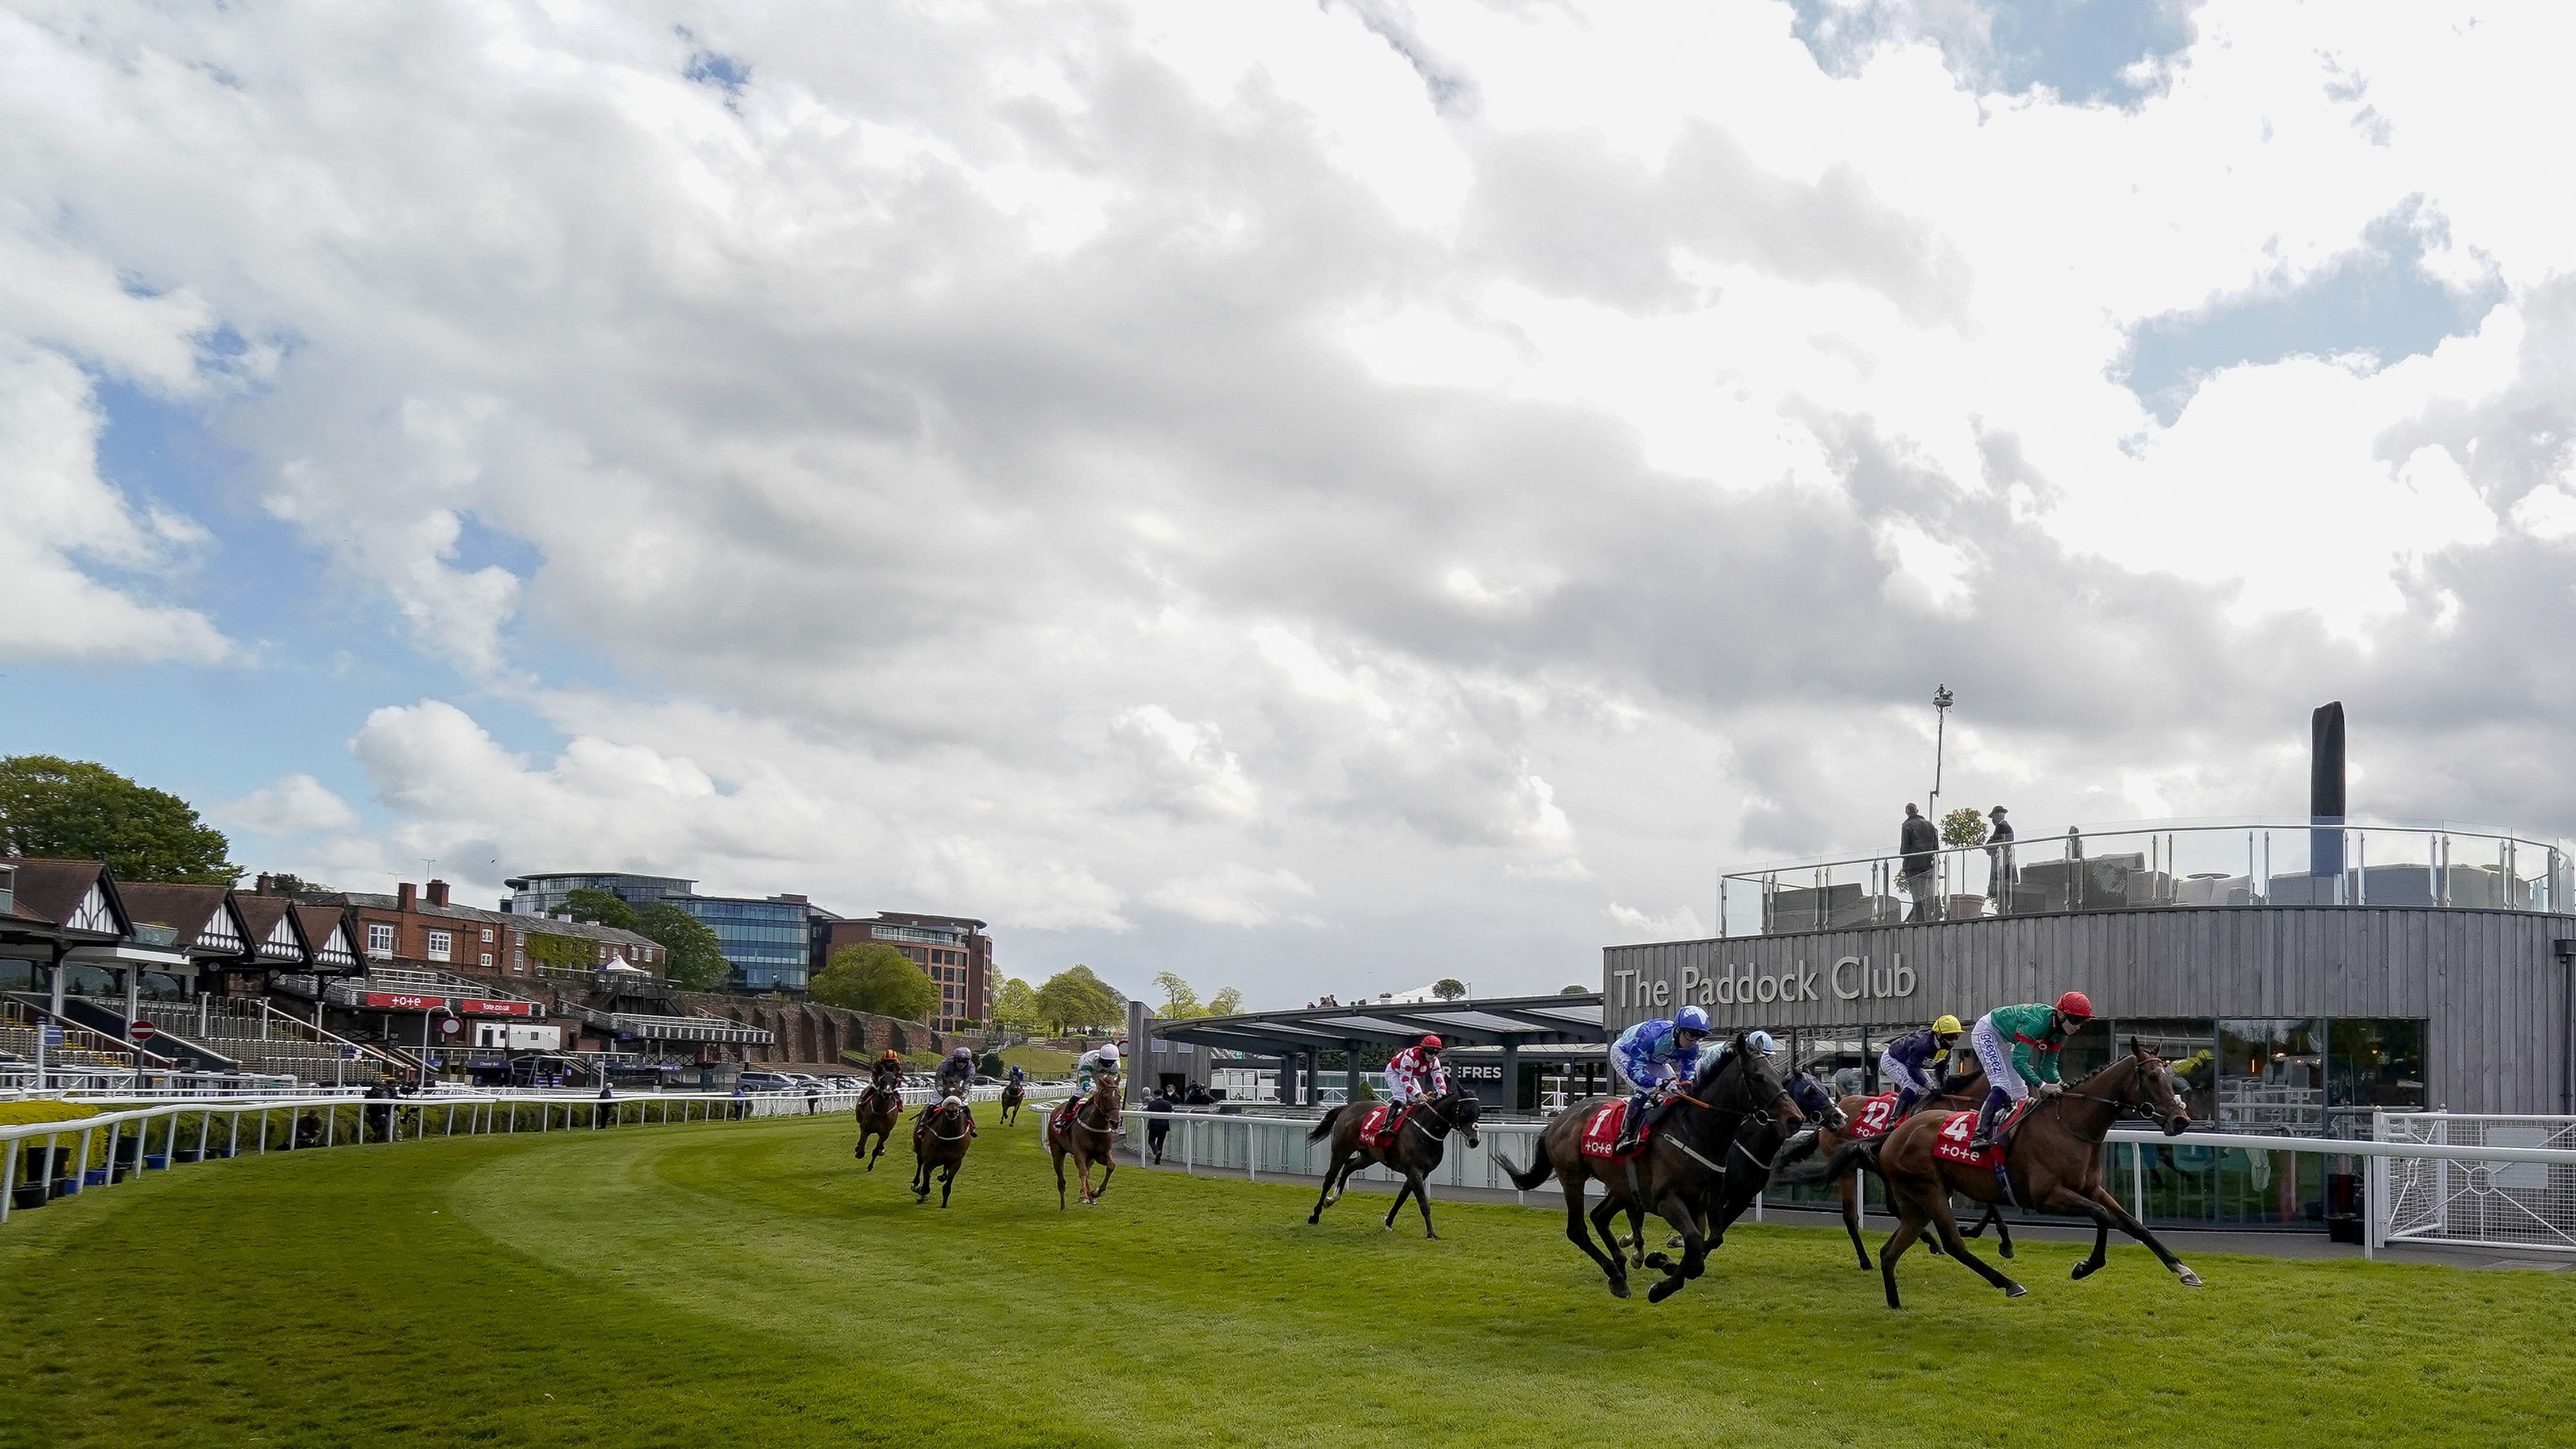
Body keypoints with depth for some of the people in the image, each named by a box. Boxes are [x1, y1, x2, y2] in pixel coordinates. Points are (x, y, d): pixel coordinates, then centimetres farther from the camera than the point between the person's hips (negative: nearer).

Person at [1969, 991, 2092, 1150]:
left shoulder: (2060, 1034, -10)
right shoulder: (2036, 1023, -37)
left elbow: (2049, 1064, -4)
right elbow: (2019, 1061, -39)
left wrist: (2058, 1085, -22)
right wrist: (2042, 1085, -43)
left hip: (2005, 1042, 10)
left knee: (2020, 1092, 6)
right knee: (2002, 1085, -23)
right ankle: (1980, 1135, -26)